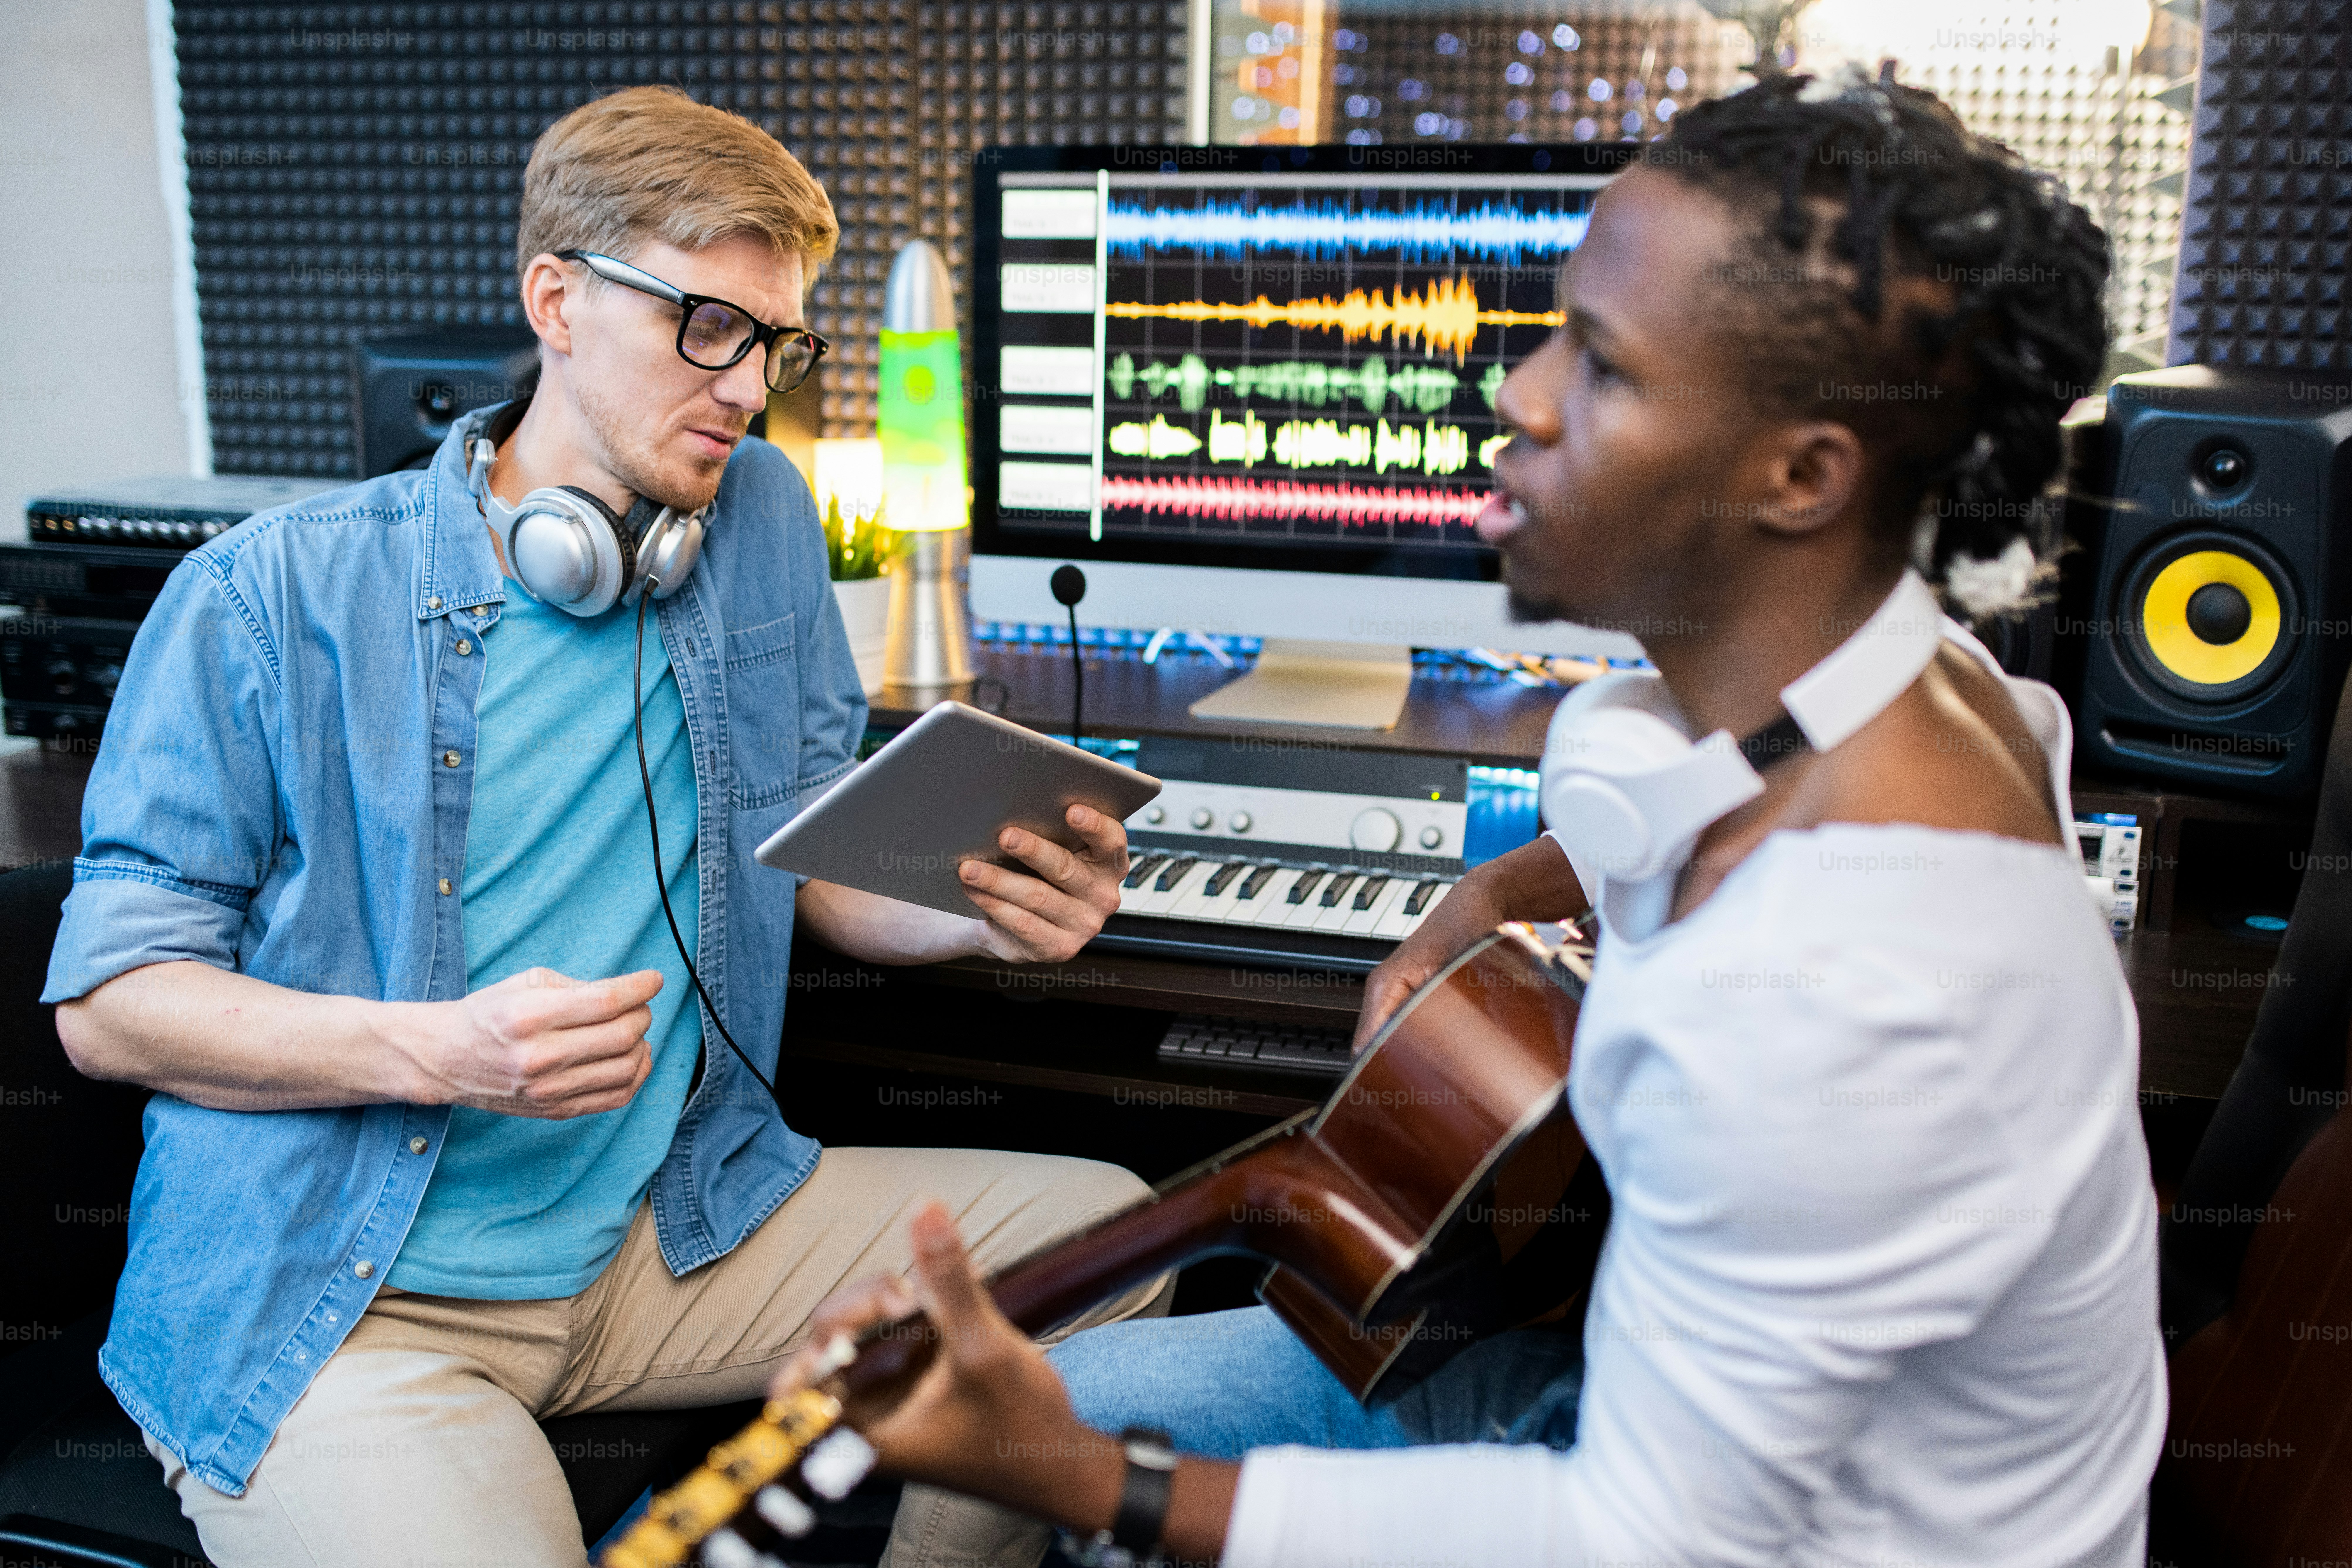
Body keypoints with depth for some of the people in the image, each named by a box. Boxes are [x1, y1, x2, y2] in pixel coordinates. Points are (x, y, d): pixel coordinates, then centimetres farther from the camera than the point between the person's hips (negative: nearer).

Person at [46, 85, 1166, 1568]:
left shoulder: (764, 520, 5)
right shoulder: (272, 597, -8)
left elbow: (816, 858, 11)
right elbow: (107, 998, -6)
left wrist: (989, 915, -11)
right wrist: (431, 1049, -23)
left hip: (676, 1226, 5)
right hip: (342, 1297, -4)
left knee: (1112, 1229, -4)